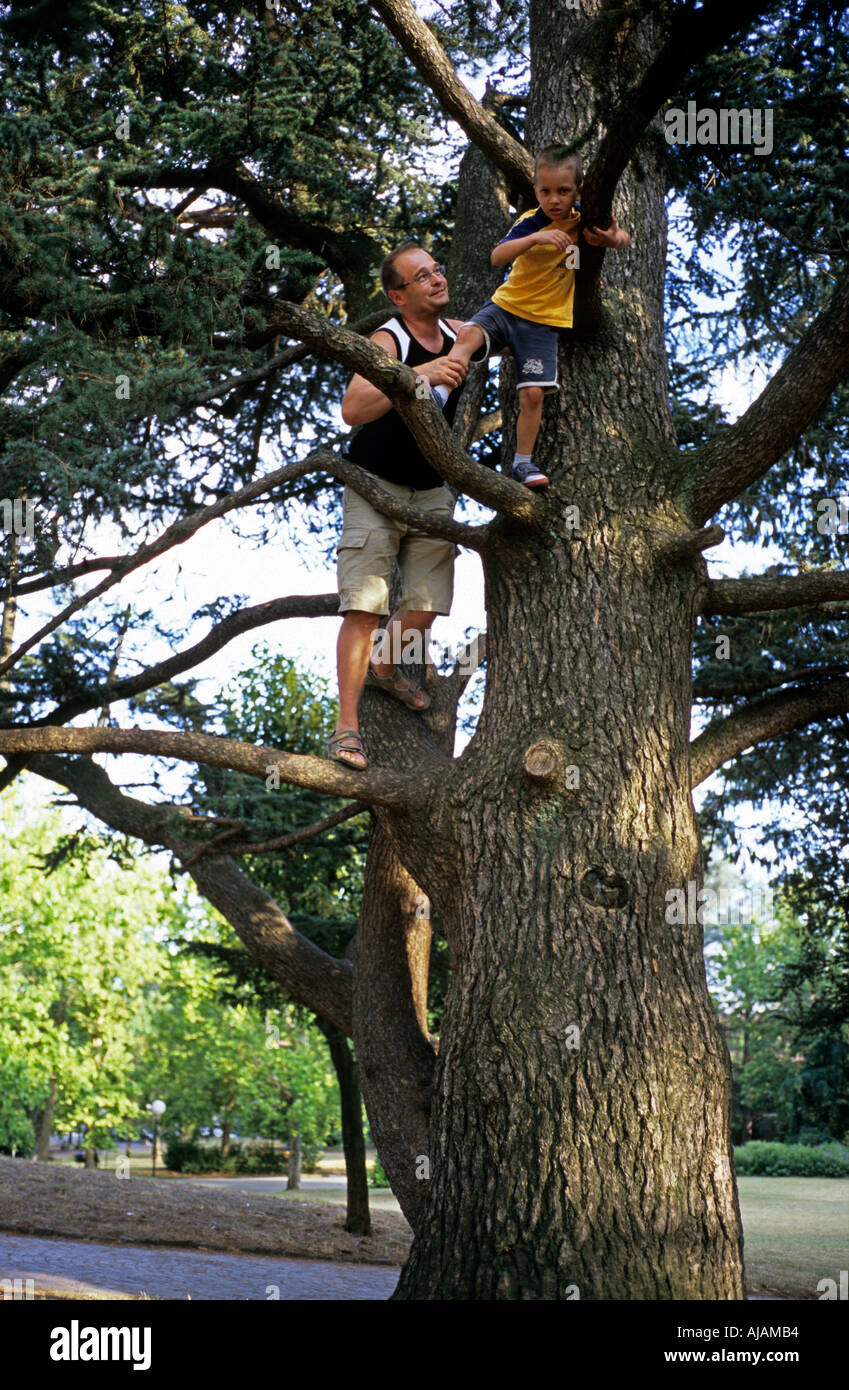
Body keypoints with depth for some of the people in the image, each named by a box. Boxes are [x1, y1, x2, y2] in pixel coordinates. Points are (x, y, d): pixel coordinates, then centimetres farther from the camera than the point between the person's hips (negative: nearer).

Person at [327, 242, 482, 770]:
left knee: (427, 606, -1)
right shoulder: (388, 341, -18)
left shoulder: (459, 334, 2)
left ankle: (384, 669, 31)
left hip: (432, 491, 6)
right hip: (376, 487, -5)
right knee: (365, 605, -13)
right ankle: (348, 725, -11)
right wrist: (417, 376, -45)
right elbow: (353, 408, -36)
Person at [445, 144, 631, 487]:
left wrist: (613, 238, -18)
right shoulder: (531, 223, -14)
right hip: (507, 306, -1)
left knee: (533, 393, -3)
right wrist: (535, 238, -46)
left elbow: (624, 237, 8)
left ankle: (523, 462, 10)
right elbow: (497, 257, -29)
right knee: (468, 334, -32)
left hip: (544, 321, 2)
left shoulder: (583, 220, -3)